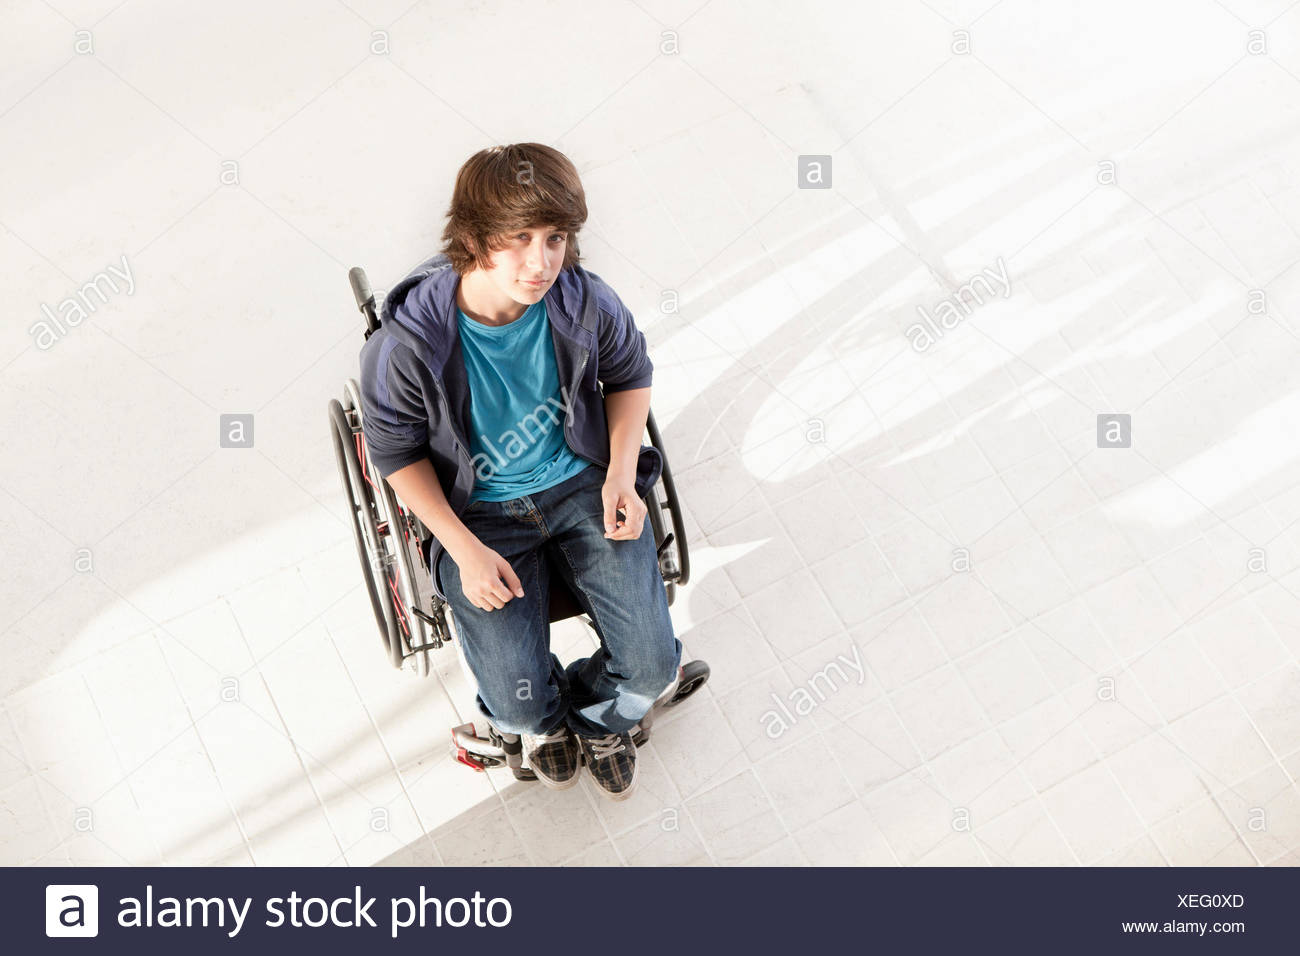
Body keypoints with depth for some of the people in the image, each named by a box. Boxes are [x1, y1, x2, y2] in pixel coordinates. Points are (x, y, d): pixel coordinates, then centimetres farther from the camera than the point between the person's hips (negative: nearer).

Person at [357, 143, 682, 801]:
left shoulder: (584, 302, -16)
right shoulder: (408, 341, -24)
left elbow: (631, 374, 6)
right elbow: (395, 451, -7)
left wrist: (621, 472, -8)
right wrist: (466, 550, -15)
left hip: (582, 483, 2)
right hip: (478, 513, -2)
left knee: (653, 664, -9)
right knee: (521, 704, -13)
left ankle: (597, 713, 30)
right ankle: (546, 720, 29)